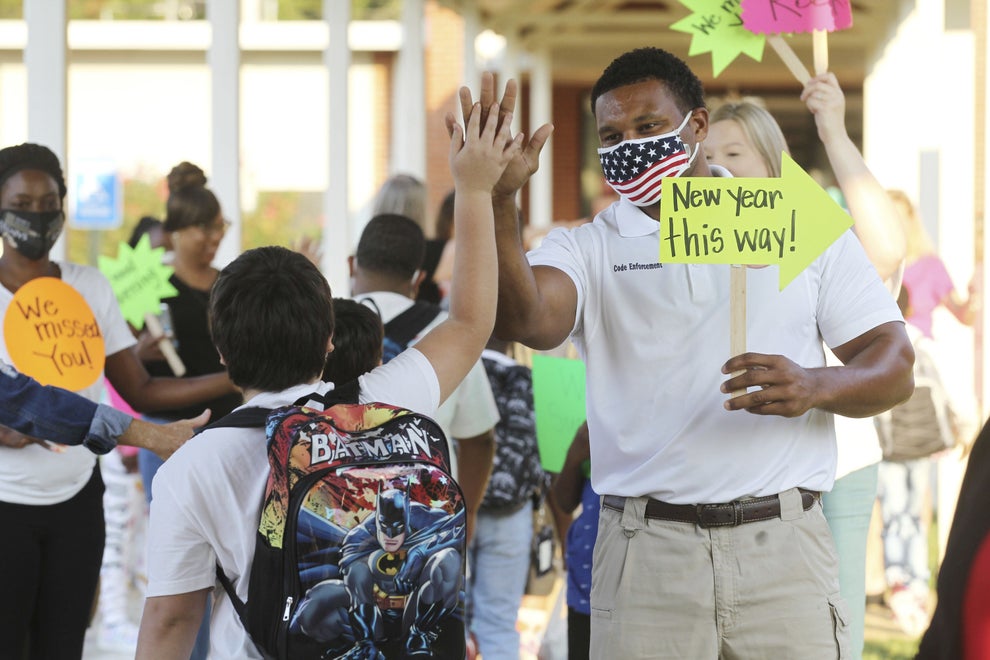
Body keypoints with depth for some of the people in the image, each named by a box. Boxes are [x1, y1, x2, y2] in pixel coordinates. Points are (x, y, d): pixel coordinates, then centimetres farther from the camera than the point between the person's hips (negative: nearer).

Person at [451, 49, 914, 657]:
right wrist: (499, 202, -29)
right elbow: (526, 321, -15)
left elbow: (894, 367, 6)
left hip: (786, 545, 1)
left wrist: (816, 386, -15)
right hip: (646, 555, 0)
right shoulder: (586, 249, 7)